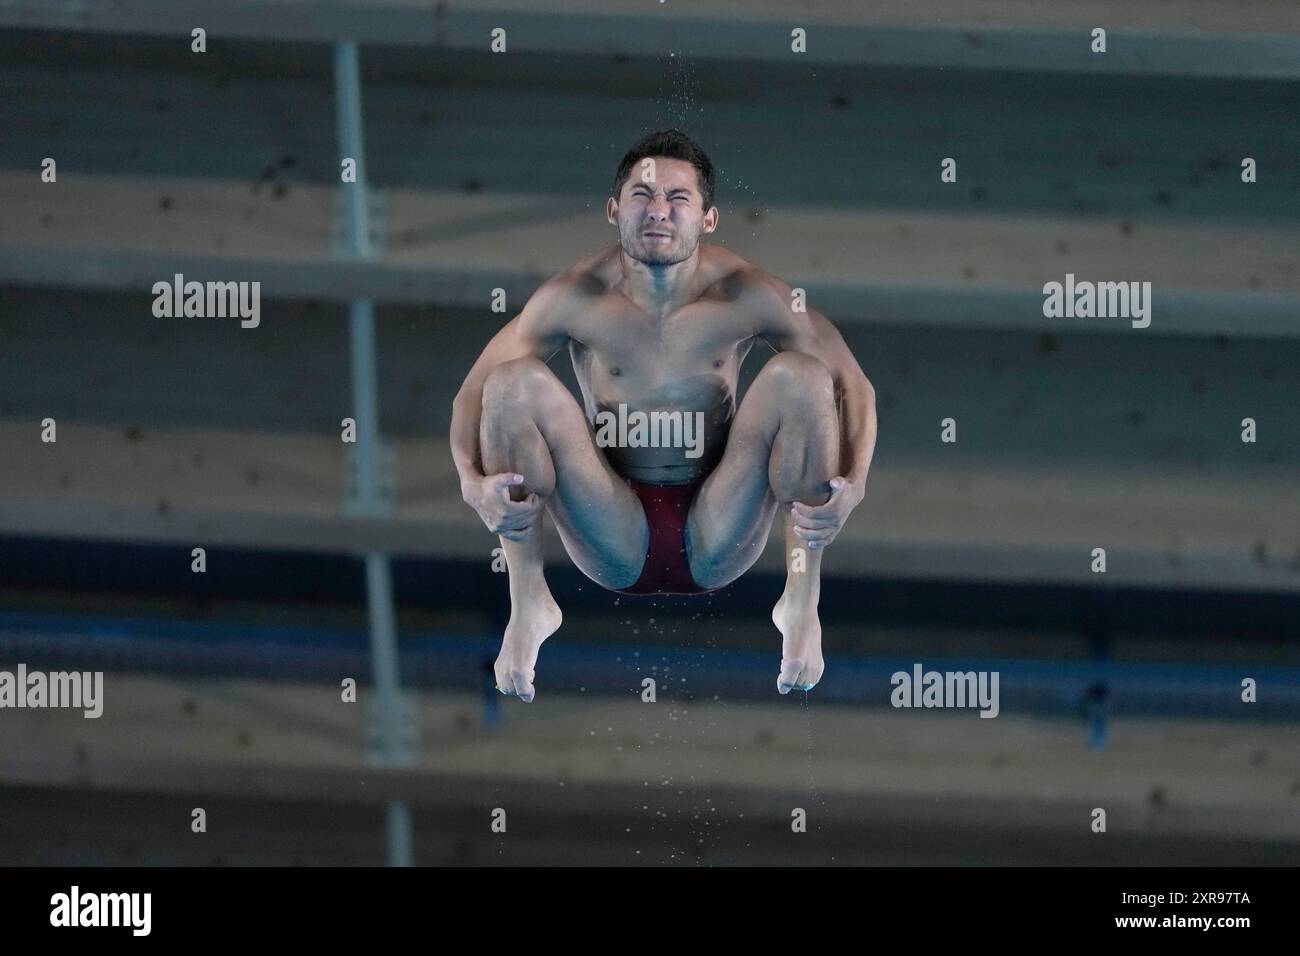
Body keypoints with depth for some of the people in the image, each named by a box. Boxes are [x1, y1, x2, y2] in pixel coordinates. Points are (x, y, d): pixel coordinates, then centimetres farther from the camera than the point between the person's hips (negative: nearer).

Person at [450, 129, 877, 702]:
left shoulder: (747, 296, -8)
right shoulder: (576, 299, -8)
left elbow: (855, 385, -7)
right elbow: (473, 392, -7)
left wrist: (851, 484, -27)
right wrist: (473, 483, -29)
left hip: (719, 541, 0)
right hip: (615, 542, 0)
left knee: (800, 375, -22)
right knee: (514, 382, -21)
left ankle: (802, 605, -12)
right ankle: (527, 606, -10)